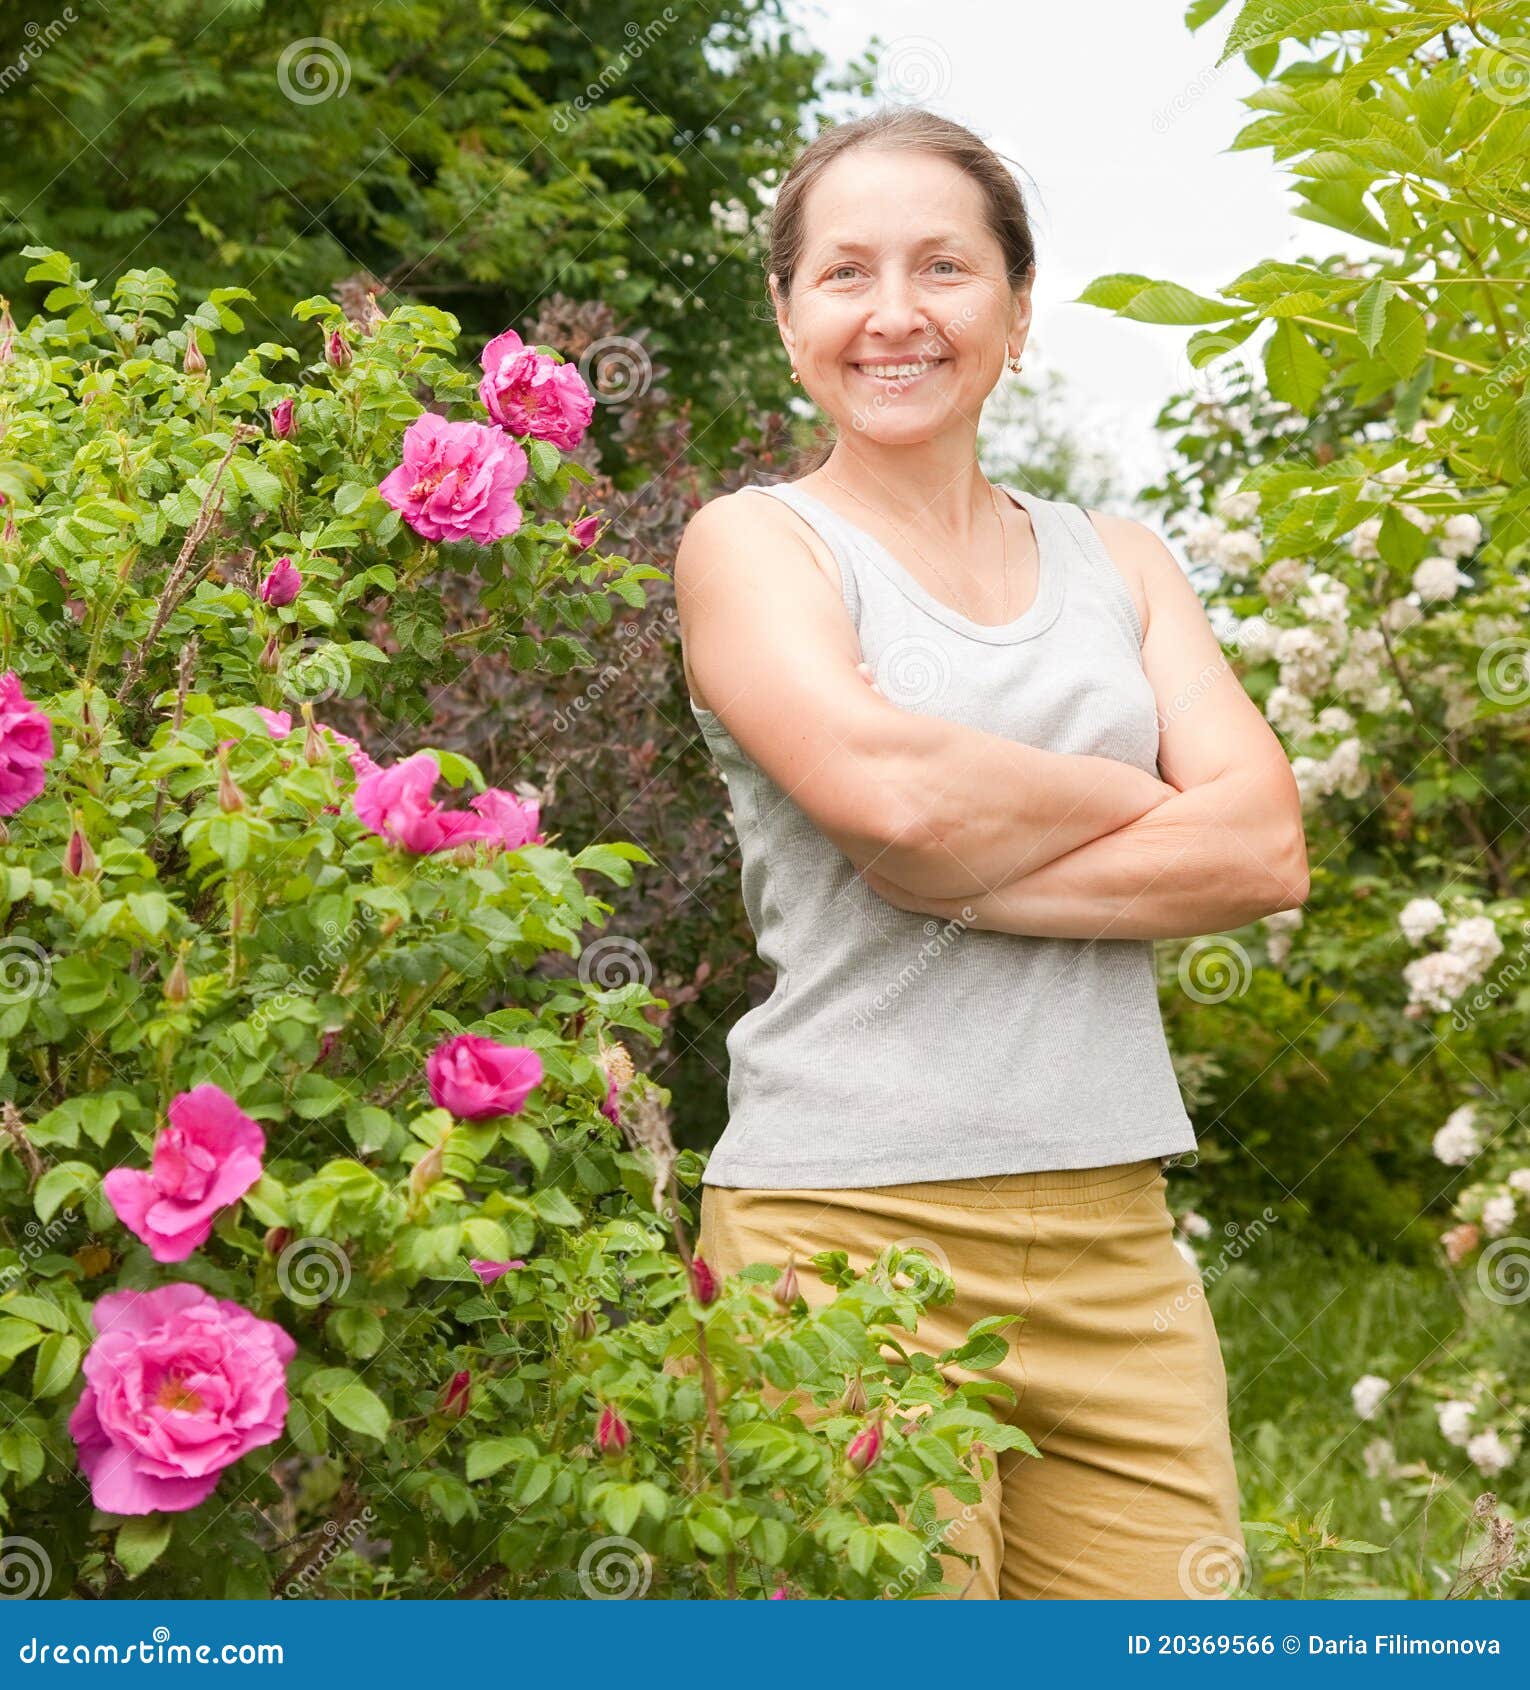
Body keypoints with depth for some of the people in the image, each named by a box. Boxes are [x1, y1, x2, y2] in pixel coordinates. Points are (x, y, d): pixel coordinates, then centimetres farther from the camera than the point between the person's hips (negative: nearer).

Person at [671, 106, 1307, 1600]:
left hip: (1112, 1236, 5)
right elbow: (883, 780, -16)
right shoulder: (753, 544, 4)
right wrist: (1143, 799, 0)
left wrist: (959, 876, -8)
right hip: (847, 1215, -4)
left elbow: (1268, 851, 2)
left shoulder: (1114, 562, 16)